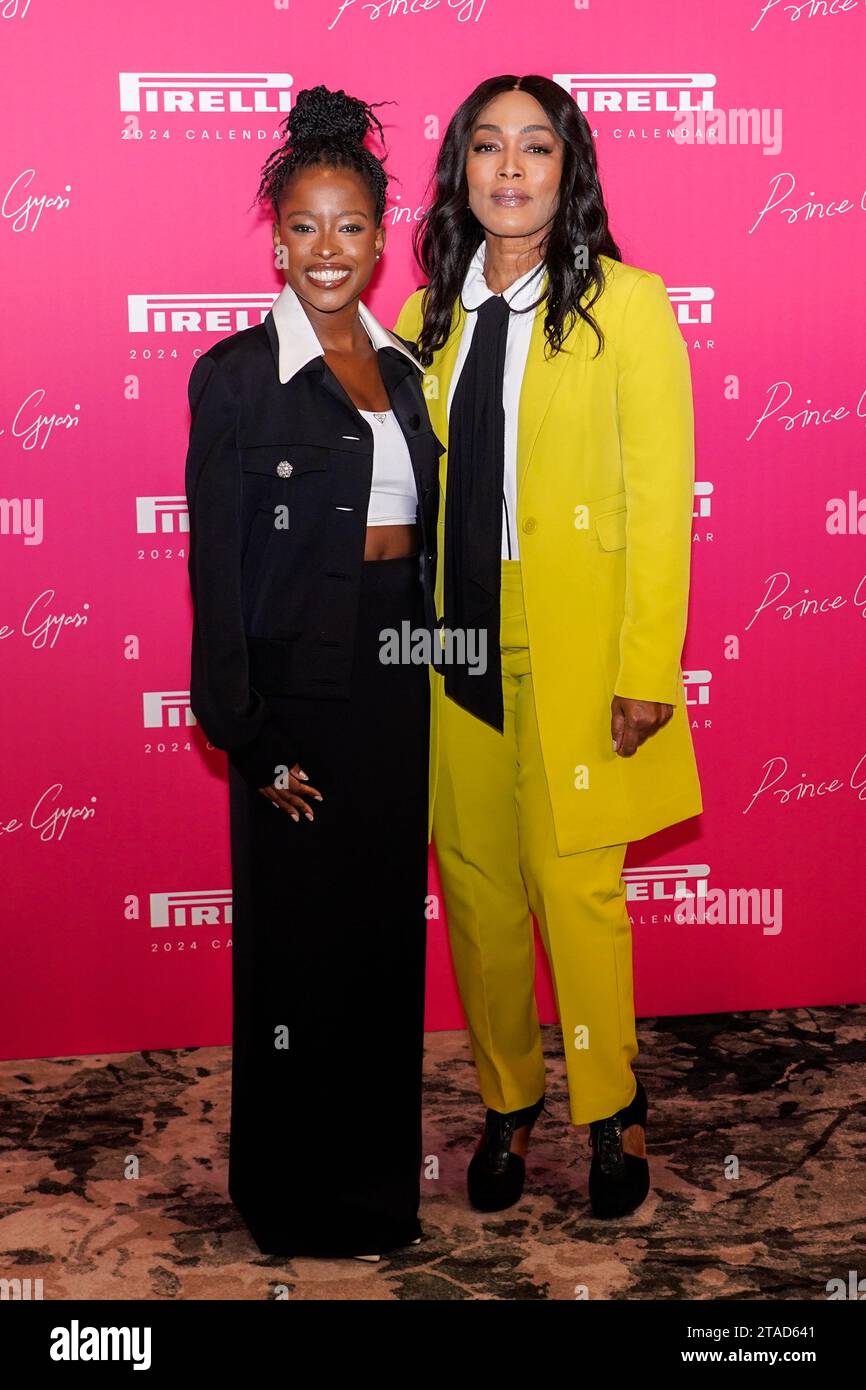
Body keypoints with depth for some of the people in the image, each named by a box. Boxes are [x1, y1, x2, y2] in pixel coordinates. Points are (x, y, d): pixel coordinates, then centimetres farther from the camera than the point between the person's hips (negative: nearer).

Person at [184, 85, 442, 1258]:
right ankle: (299, 1198, 23)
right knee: (301, 944, 5)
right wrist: (252, 741, -13)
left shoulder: (404, 366, 9)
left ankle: (378, 1176, 31)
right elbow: (216, 573, -10)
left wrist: (435, 675, 6)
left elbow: (426, 531, 13)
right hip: (299, 686, -5)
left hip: (401, 682, 6)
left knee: (388, 931, 14)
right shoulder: (235, 376, -8)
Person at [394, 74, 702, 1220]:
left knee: (577, 888, 0)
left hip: (575, 656, -4)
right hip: (455, 652, 4)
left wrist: (647, 671, -12)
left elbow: (660, 499, -7)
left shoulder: (626, 305, -4)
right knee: (477, 888, 9)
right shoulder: (428, 317, 10)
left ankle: (610, 1106, 22)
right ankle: (507, 1103, 27)